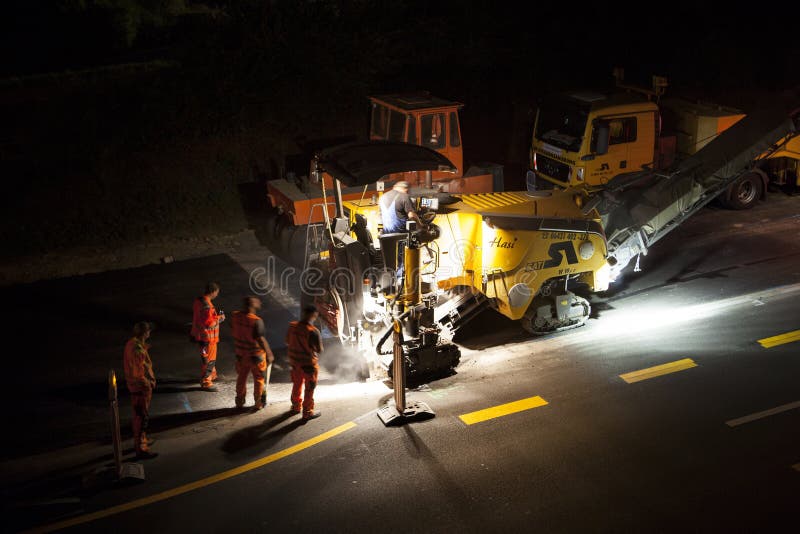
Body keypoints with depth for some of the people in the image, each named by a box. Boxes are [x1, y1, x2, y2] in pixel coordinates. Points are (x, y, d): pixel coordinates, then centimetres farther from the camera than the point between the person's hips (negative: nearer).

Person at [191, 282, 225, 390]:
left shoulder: (198, 301, 4)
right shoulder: (206, 305, -28)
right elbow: (209, 323, -28)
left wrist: (216, 316, 11)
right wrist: (219, 318, -13)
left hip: (200, 335, 10)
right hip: (207, 337, -10)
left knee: (210, 357, 27)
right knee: (208, 359, 3)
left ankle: (212, 375, 44)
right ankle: (205, 383, 12)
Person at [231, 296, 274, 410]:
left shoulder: (235, 316, -10)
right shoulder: (256, 321, -27)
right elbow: (261, 340, -23)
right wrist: (269, 354, -13)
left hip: (241, 354, 5)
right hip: (256, 354, -5)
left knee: (241, 378, 21)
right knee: (259, 379, 15)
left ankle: (239, 402, 32)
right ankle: (259, 403, 25)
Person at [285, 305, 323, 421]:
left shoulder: (292, 326, -8)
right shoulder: (313, 332, -27)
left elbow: (288, 342, 5)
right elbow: (319, 350, -19)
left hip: (295, 361, 6)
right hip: (309, 363, -6)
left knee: (297, 384, 24)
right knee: (309, 389, 11)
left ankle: (296, 406, 40)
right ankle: (307, 413, 20)